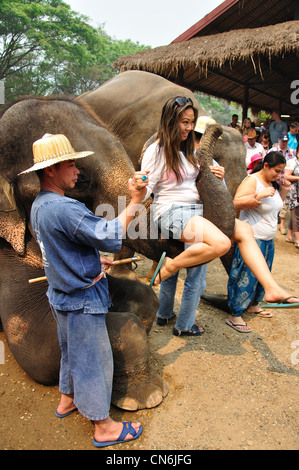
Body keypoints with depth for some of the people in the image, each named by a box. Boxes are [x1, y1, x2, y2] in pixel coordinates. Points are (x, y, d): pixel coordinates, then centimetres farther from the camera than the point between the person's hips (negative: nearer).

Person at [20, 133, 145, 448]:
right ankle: (104, 427, 23)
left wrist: (92, 260, 18)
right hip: (82, 299, -9)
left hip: (62, 293, 9)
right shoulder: (64, 209, -29)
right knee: (93, 359, 5)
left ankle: (67, 399, 47)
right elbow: (110, 237, -30)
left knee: (72, 349, 27)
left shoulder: (38, 206, 4)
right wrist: (134, 202, -22)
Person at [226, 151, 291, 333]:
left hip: (268, 239, 9)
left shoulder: (273, 182, 11)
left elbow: (277, 205, 23)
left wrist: (284, 190, 7)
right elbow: (237, 202, -27)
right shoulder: (252, 181, -14)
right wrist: (260, 195, -30)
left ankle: (253, 305, 37)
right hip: (252, 238, -9)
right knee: (246, 276, -6)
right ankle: (235, 316, 3)